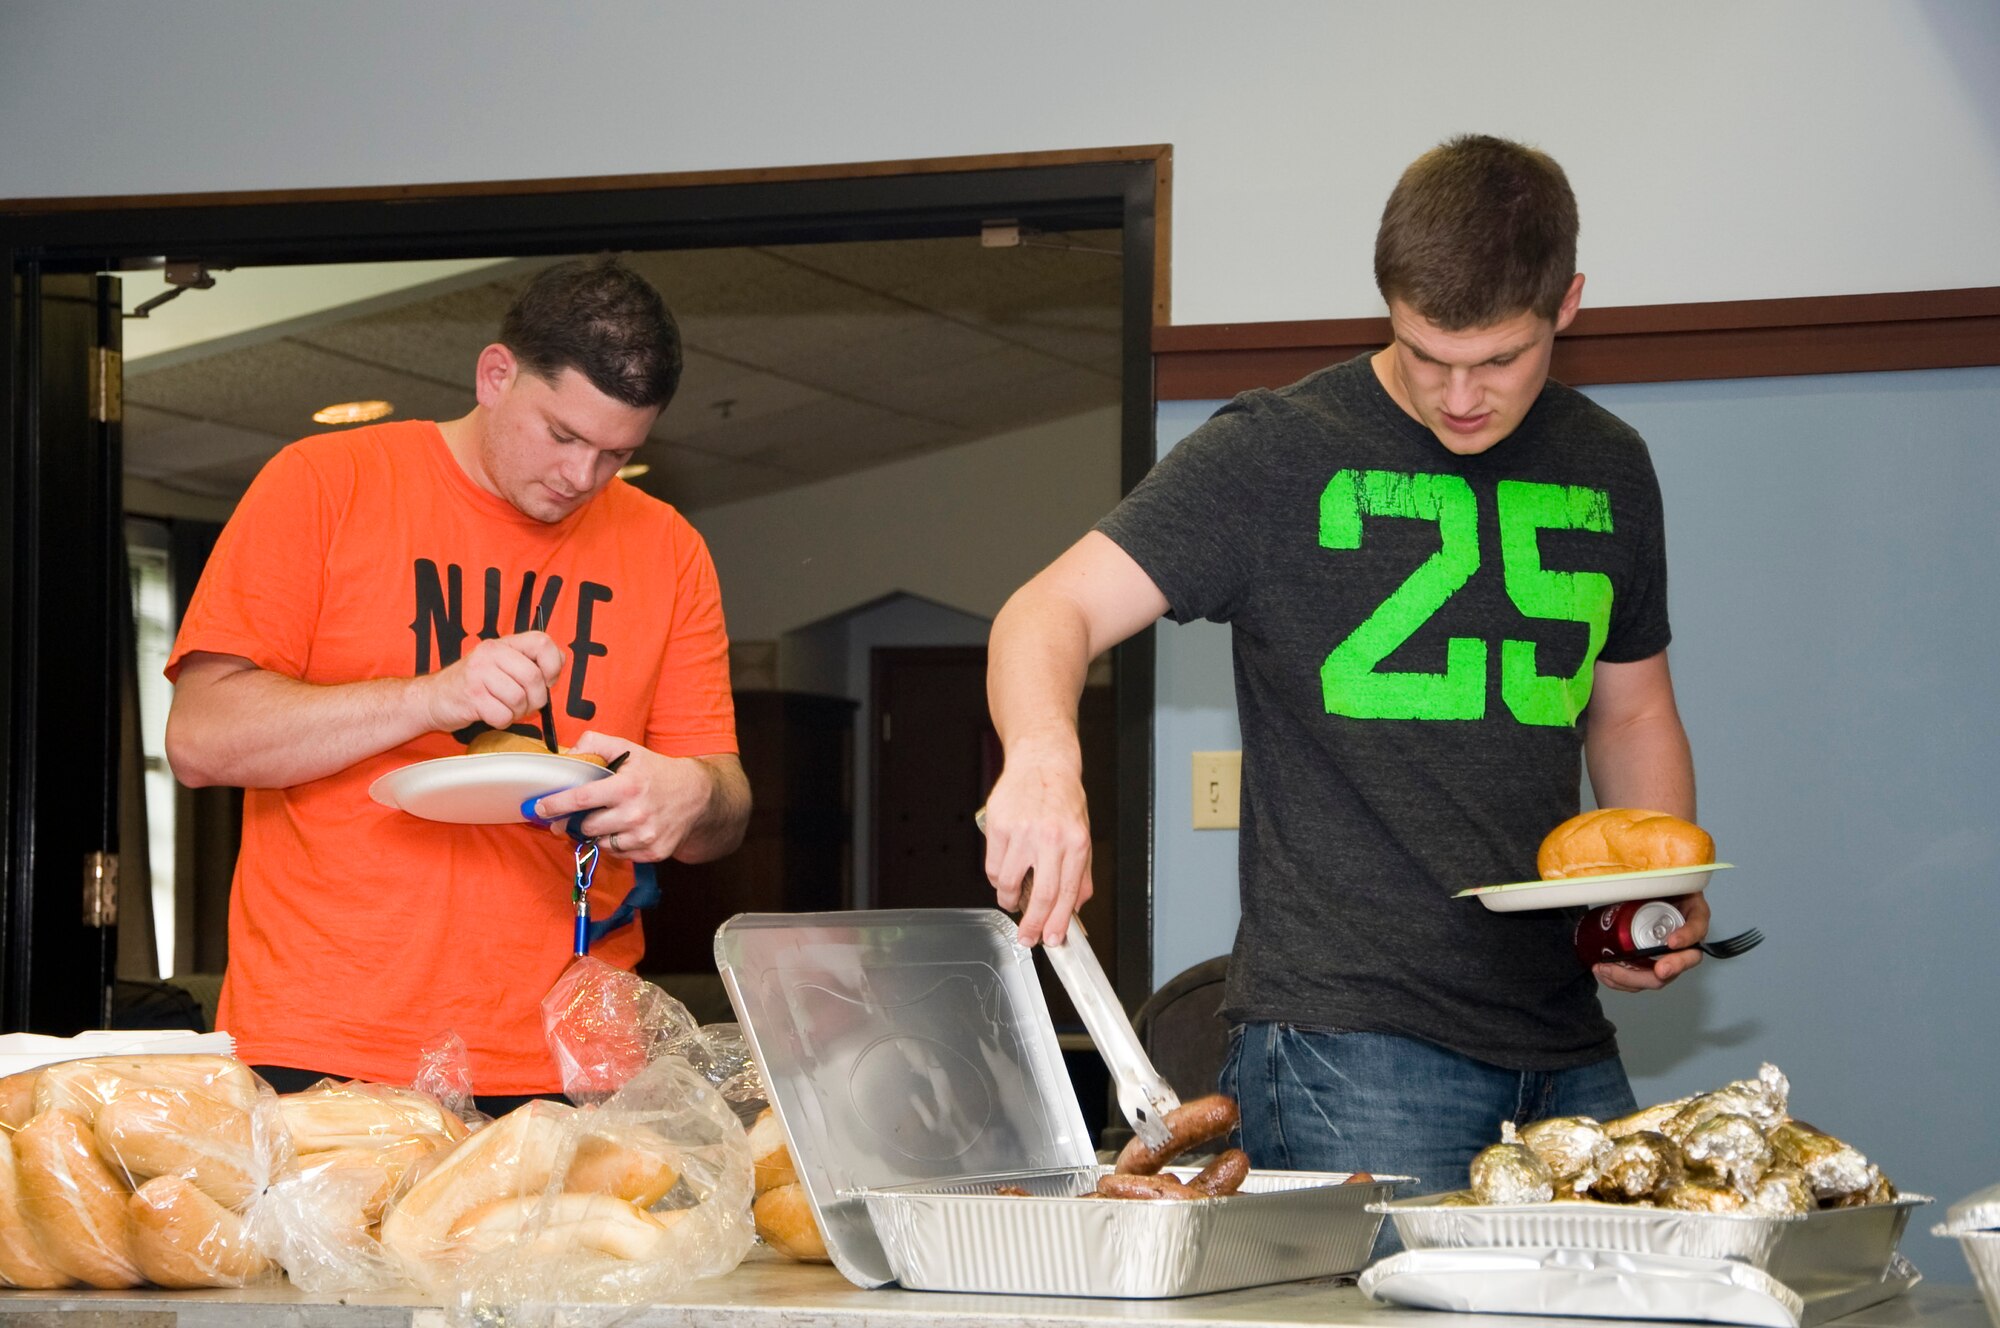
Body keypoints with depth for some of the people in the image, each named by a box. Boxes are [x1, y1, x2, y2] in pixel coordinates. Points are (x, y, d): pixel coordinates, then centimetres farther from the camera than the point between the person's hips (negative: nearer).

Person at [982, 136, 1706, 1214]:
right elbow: (1050, 613, -9)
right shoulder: (1279, 454, -3)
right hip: (1347, 1037, -5)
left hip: (1566, 1045, 5)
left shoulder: (1608, 470, 13)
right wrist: (1042, 756, -32)